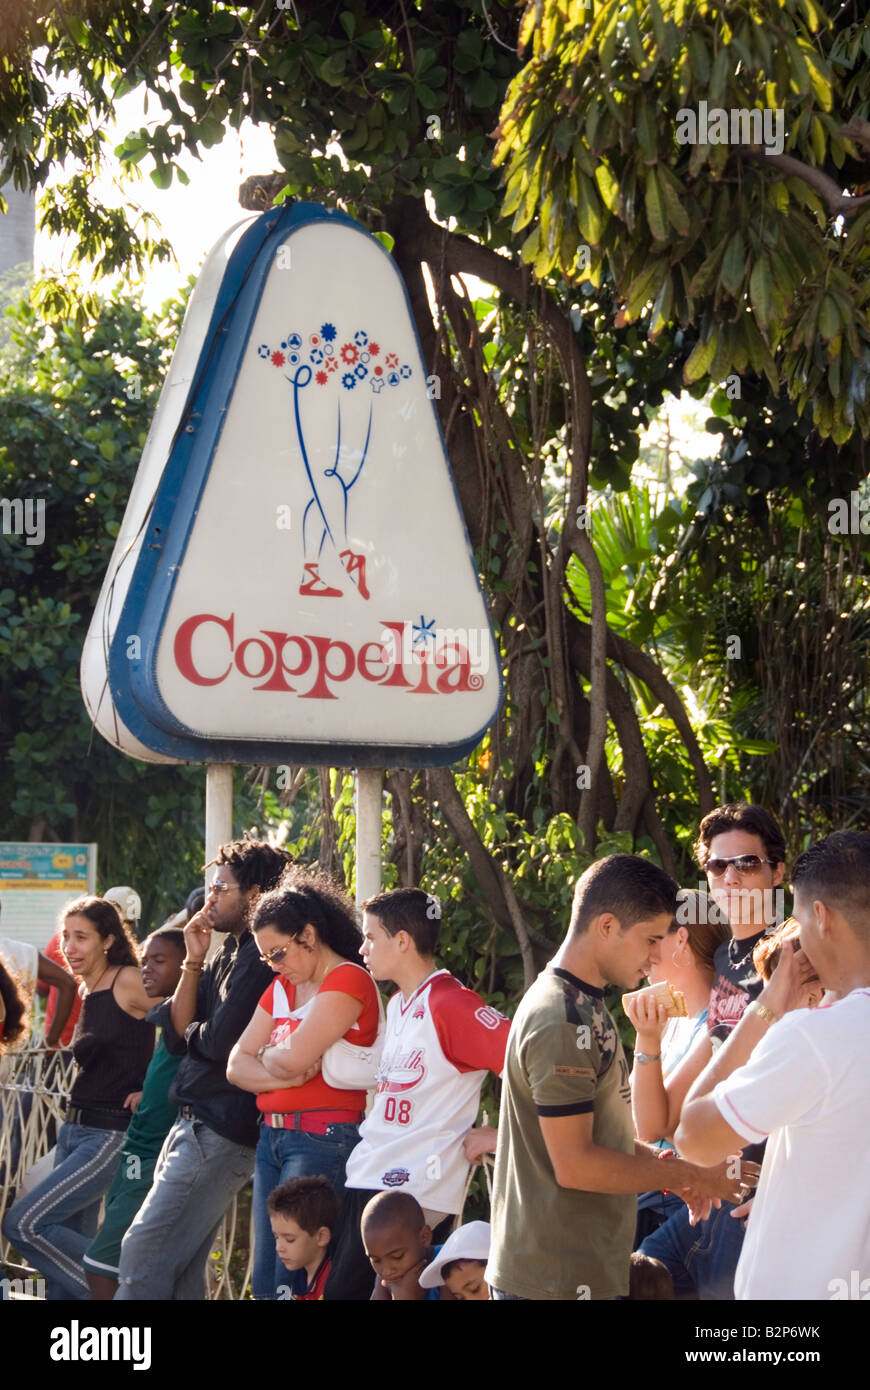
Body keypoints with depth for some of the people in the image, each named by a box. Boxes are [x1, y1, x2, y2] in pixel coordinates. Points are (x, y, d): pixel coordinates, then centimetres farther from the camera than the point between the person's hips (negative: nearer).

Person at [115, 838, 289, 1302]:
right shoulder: (229, 954, 16)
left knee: (143, 1251, -12)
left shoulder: (258, 958, -14)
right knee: (179, 1265, 11)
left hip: (221, 1132, -10)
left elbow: (220, 1041, -20)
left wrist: (193, 1032, 3)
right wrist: (194, 961, 4)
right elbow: (177, 1035, 13)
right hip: (192, 1124, 10)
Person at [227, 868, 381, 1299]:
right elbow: (237, 1066, 9)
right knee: (264, 1281, 7)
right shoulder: (280, 989, 17)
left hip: (323, 1138, -8)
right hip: (272, 1136, 8)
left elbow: (293, 1055, -20)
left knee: (291, 1282, -10)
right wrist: (284, 1073, -9)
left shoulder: (348, 980, -8)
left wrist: (266, 1057, 2)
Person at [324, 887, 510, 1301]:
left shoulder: (450, 1004, -15)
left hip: (415, 1193, -9)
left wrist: (497, 1136, -17)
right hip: (367, 1179, 9)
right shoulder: (397, 1005, 15)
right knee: (338, 1288, 11)